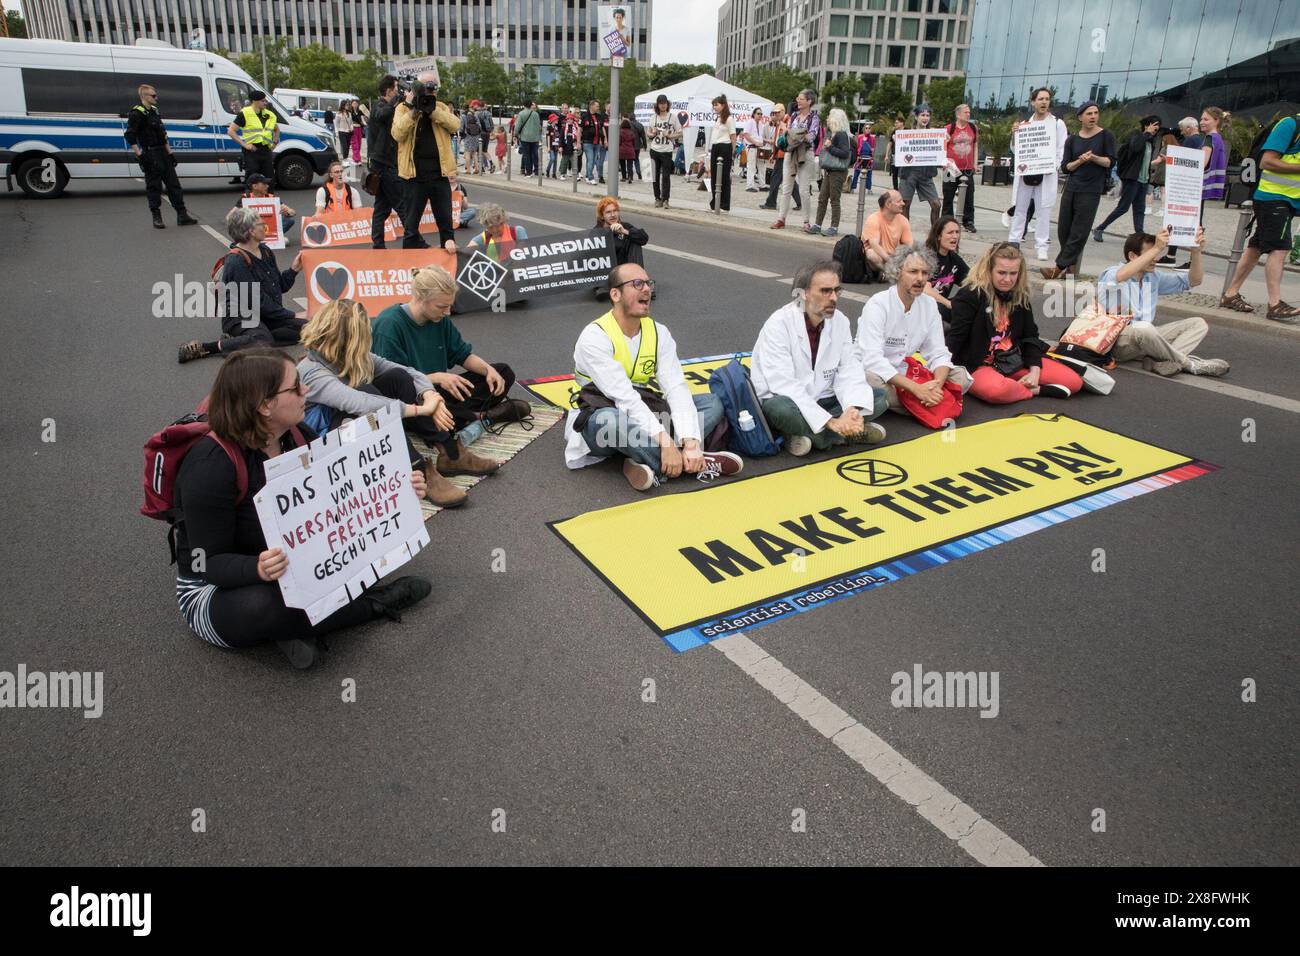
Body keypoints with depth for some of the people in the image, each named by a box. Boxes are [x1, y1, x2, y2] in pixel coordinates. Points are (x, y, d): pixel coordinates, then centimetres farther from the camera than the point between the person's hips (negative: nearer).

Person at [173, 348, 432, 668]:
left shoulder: (297, 436, -6)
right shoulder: (211, 464, -27)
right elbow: (210, 562, -25)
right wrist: (259, 569, -46)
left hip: (291, 570, 7)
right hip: (214, 590, -6)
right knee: (265, 606, -39)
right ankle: (374, 604, -16)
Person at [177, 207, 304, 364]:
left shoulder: (265, 251, 12)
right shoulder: (236, 261, -14)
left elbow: (281, 286, 19)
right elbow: (257, 300, -18)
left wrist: (294, 269, 2)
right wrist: (291, 315, -15)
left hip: (267, 316, 9)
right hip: (241, 317, -9)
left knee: (304, 328, -16)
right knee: (263, 342, -38)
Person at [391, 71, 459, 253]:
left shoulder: (441, 107, 11)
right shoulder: (404, 107, 3)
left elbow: (455, 125, -8)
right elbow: (397, 134, -12)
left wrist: (432, 109, -15)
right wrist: (412, 110, -16)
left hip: (440, 172, 2)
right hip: (415, 173, -2)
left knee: (445, 218, 11)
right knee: (411, 221, 5)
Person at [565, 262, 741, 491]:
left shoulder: (659, 332, 1)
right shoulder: (595, 337, -17)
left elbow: (676, 388, -12)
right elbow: (624, 397, -28)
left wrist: (691, 443, -27)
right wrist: (665, 441, -36)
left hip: (646, 415, 6)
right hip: (601, 424, -6)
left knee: (712, 402, -8)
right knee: (610, 419, -41)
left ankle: (651, 464, -29)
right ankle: (694, 463, -29)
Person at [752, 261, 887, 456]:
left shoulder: (840, 321, -1)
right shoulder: (779, 324, -19)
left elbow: (849, 372, -5)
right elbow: (784, 385, -28)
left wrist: (853, 410, -27)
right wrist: (831, 422, -33)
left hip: (821, 401, 6)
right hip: (782, 401, -6)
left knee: (879, 397, -10)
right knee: (781, 407, -39)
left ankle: (804, 434, -15)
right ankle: (843, 434, -15)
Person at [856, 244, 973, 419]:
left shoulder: (929, 305, 1)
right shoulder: (877, 305, -17)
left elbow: (938, 353, 2)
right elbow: (872, 360, -29)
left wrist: (936, 385, -22)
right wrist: (916, 388, -34)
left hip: (907, 374, 5)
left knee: (961, 376, -8)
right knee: (871, 381, -38)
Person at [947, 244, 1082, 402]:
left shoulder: (1021, 296, 8)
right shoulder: (970, 295, -12)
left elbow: (1030, 335, 11)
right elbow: (956, 338, -13)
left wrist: (1034, 371, -3)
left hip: (1013, 362, 6)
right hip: (979, 365, -6)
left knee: (1073, 381, -3)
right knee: (996, 389, -42)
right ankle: (1035, 390, -12)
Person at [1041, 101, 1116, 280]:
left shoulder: (1106, 136, 2)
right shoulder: (1072, 140, 10)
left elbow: (1110, 161, -2)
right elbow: (1065, 166, 5)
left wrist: (1094, 158, -18)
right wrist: (1080, 161, -14)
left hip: (1091, 191, -4)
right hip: (1071, 188, 4)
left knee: (1079, 232, -8)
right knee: (1063, 230, 3)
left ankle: (1059, 268, -8)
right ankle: (1072, 266, 13)